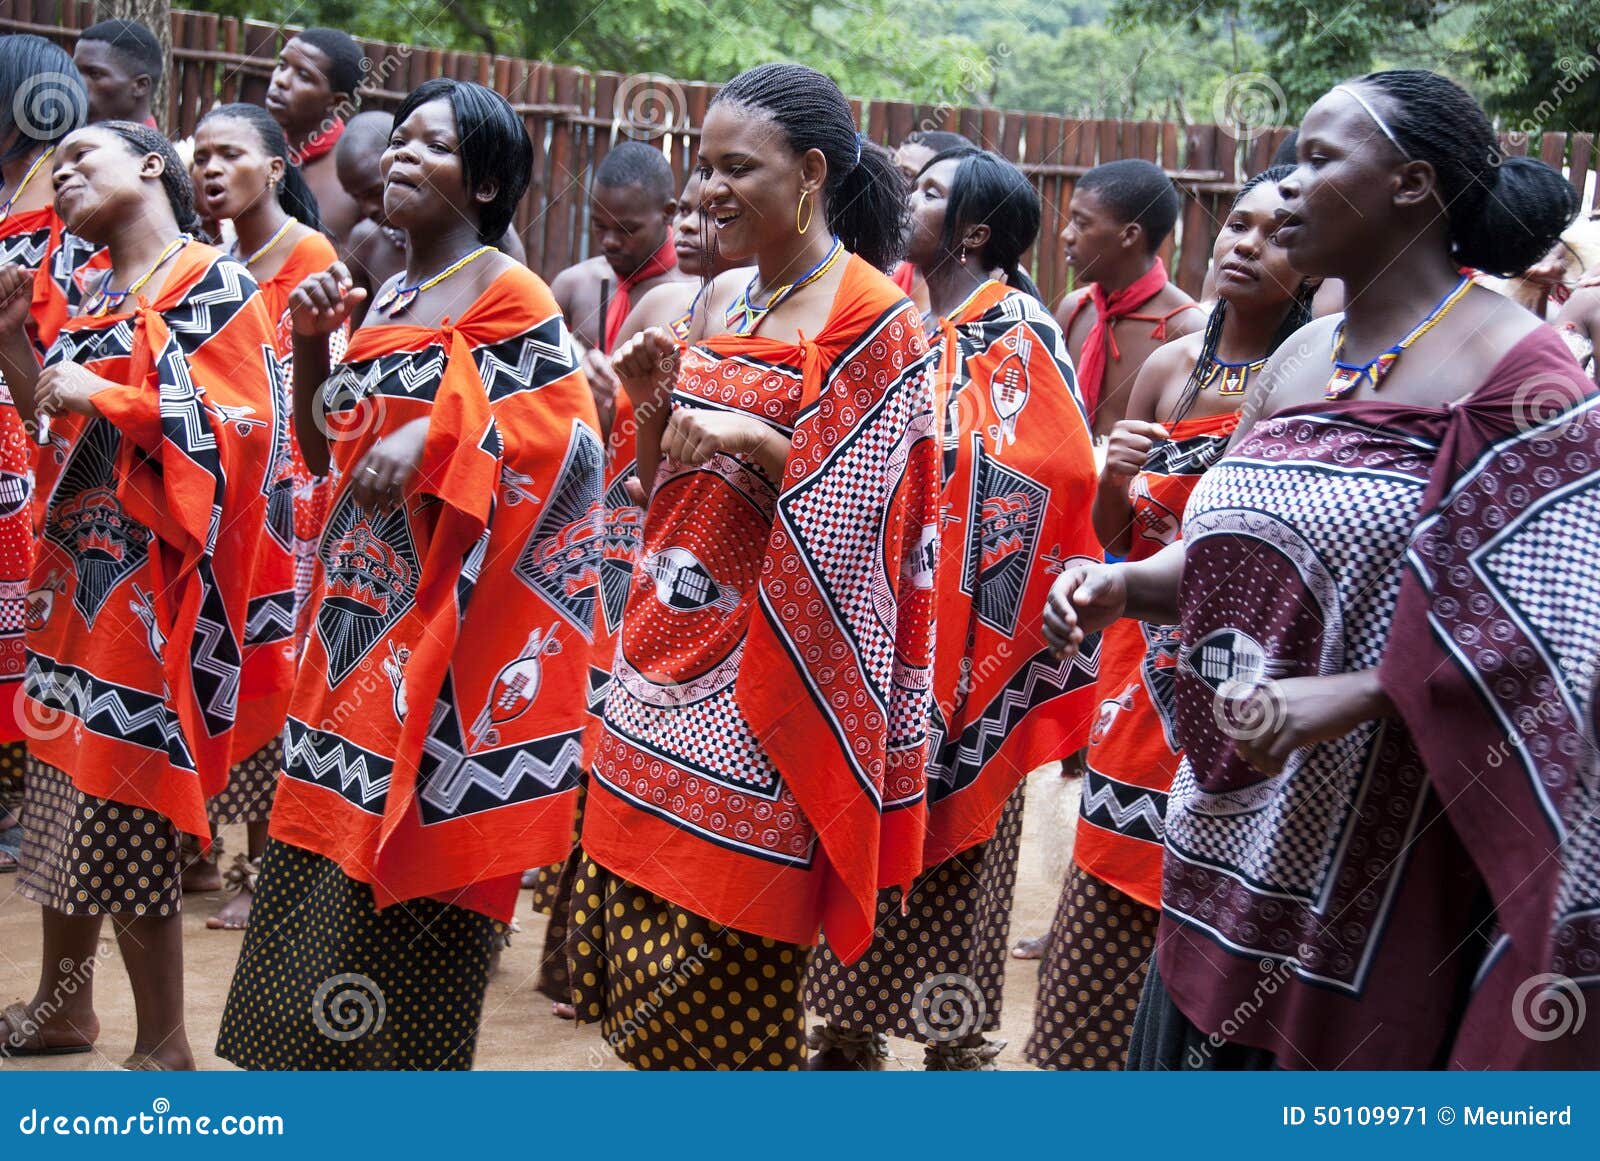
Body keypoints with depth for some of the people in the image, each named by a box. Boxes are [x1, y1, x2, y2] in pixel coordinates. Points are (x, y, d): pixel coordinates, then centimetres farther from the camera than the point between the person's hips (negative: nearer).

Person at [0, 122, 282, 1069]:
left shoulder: (215, 283, -6)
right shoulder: (96, 298, 17)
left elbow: (239, 425, -17)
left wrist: (101, 394, -17)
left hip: (148, 589, -8)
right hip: (78, 578, 8)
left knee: (125, 817, -6)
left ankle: (164, 1046, 5)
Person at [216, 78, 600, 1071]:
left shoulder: (511, 297, -7)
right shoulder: (384, 300, 16)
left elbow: (568, 443, -12)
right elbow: (325, 450, 18)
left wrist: (431, 440, -22)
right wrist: (312, 343, 4)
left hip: (446, 615, -8)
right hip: (361, 610, 8)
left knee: (407, 844, -5)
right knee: (334, 835, 10)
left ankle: (403, 1052, 6)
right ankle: (320, 1036, 20)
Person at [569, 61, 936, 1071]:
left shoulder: (873, 318, -10)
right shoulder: (723, 300, 12)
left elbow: (862, 510, -13)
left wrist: (756, 440, -20)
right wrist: (655, 403, -2)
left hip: (764, 675, -7)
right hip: (669, 653, 7)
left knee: (726, 967, 0)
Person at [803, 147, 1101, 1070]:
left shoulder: (1015, 331, -8)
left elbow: (1011, 473, -19)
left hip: (959, 637, -7)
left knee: (945, 875, -1)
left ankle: (955, 1048, 9)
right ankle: (848, 1036, 22)